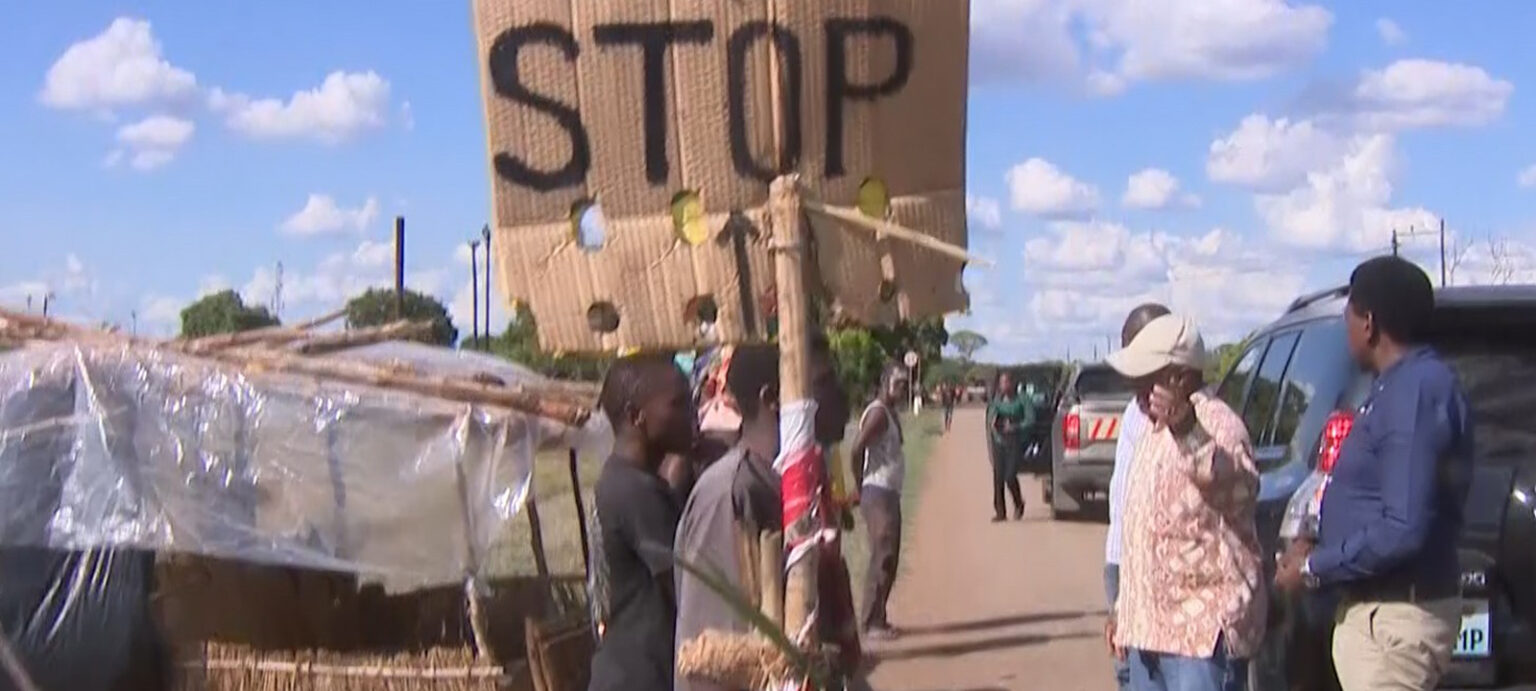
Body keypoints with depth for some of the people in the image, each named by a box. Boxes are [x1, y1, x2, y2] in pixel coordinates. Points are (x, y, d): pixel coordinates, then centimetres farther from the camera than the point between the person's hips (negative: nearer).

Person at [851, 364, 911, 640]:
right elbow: (857, 449, -23)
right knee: (882, 558, -9)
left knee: (889, 559, 13)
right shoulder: (878, 413, -14)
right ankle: (872, 623, -6)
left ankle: (879, 618, 19)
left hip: (890, 494, 10)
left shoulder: (891, 414, 16)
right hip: (878, 494, -10)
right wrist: (860, 487, -14)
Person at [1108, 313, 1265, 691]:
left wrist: (1187, 432, -52)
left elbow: (1238, 485, -36)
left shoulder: (1215, 425, -13)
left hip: (1204, 627, -10)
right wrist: (1125, 609, 25)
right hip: (1150, 624, 10)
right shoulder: (1157, 429, 16)